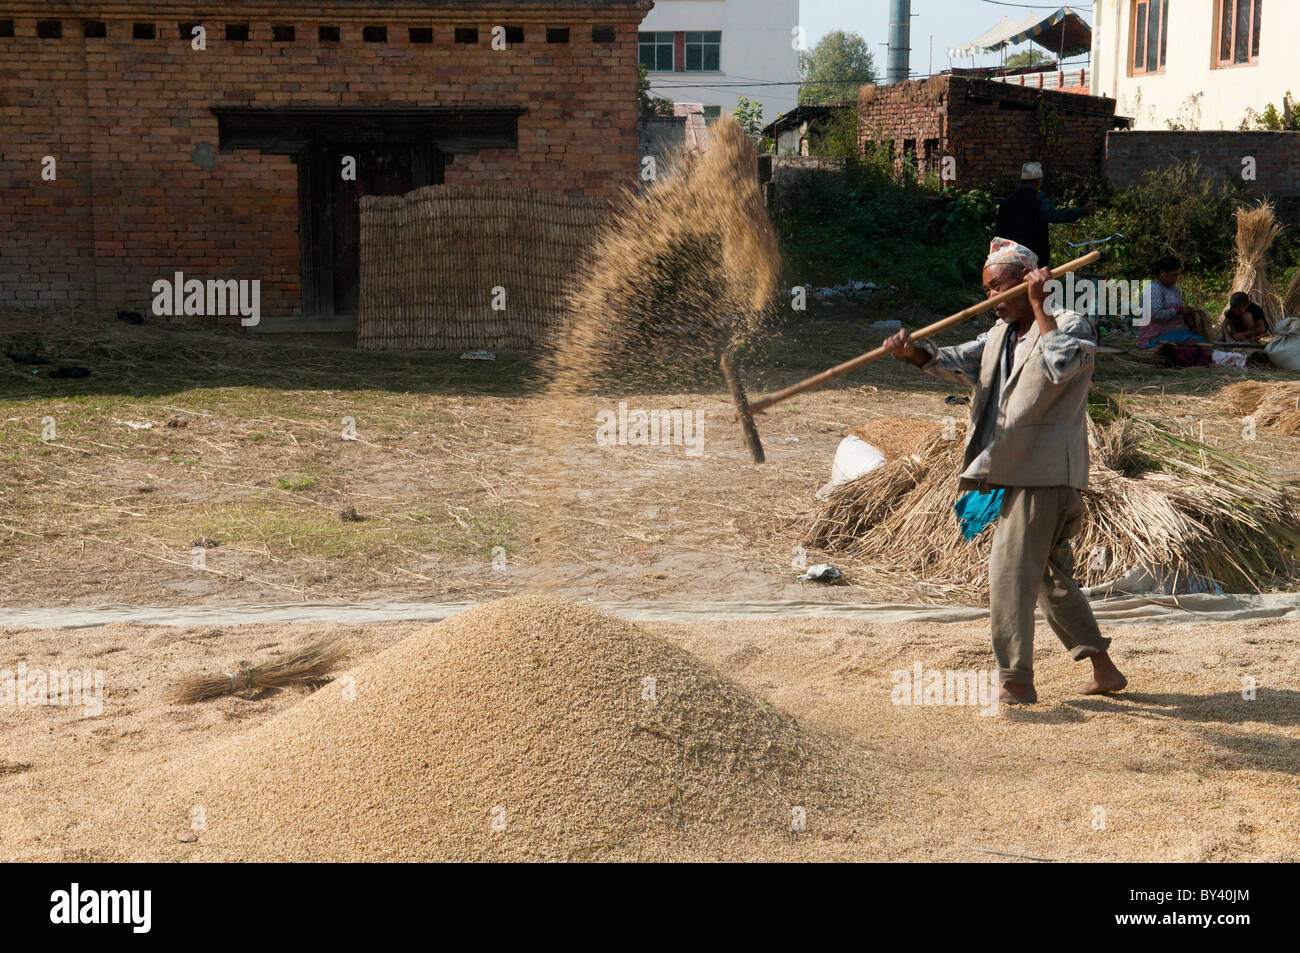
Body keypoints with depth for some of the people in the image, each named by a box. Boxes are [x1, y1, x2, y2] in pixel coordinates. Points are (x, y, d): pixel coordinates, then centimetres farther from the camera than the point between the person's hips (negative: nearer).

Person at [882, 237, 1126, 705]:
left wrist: (1037, 304, -21)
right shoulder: (1001, 335, 18)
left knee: (1009, 573, -10)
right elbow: (958, 362, 2)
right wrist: (913, 351, -17)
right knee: (1050, 576, 16)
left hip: (1043, 476, -9)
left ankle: (1016, 681, -2)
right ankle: (1103, 667, 27)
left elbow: (1058, 365, -27)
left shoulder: (1072, 325, -6)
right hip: (1016, 472, 9)